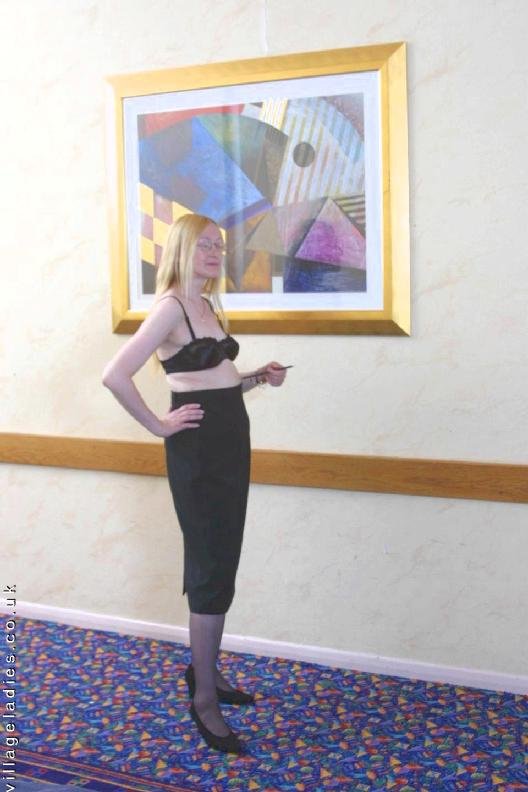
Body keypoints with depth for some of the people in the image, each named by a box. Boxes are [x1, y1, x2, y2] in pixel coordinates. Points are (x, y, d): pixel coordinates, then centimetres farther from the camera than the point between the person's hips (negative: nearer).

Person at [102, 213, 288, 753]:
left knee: (222, 564, 16)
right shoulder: (171, 306, -14)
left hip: (231, 440, 9)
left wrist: (258, 378, 7)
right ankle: (204, 697, 10)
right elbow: (115, 375, -24)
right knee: (211, 570, -3)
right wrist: (159, 425, -16)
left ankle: (206, 669, 31)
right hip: (197, 447, -9)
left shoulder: (208, 304, 13)